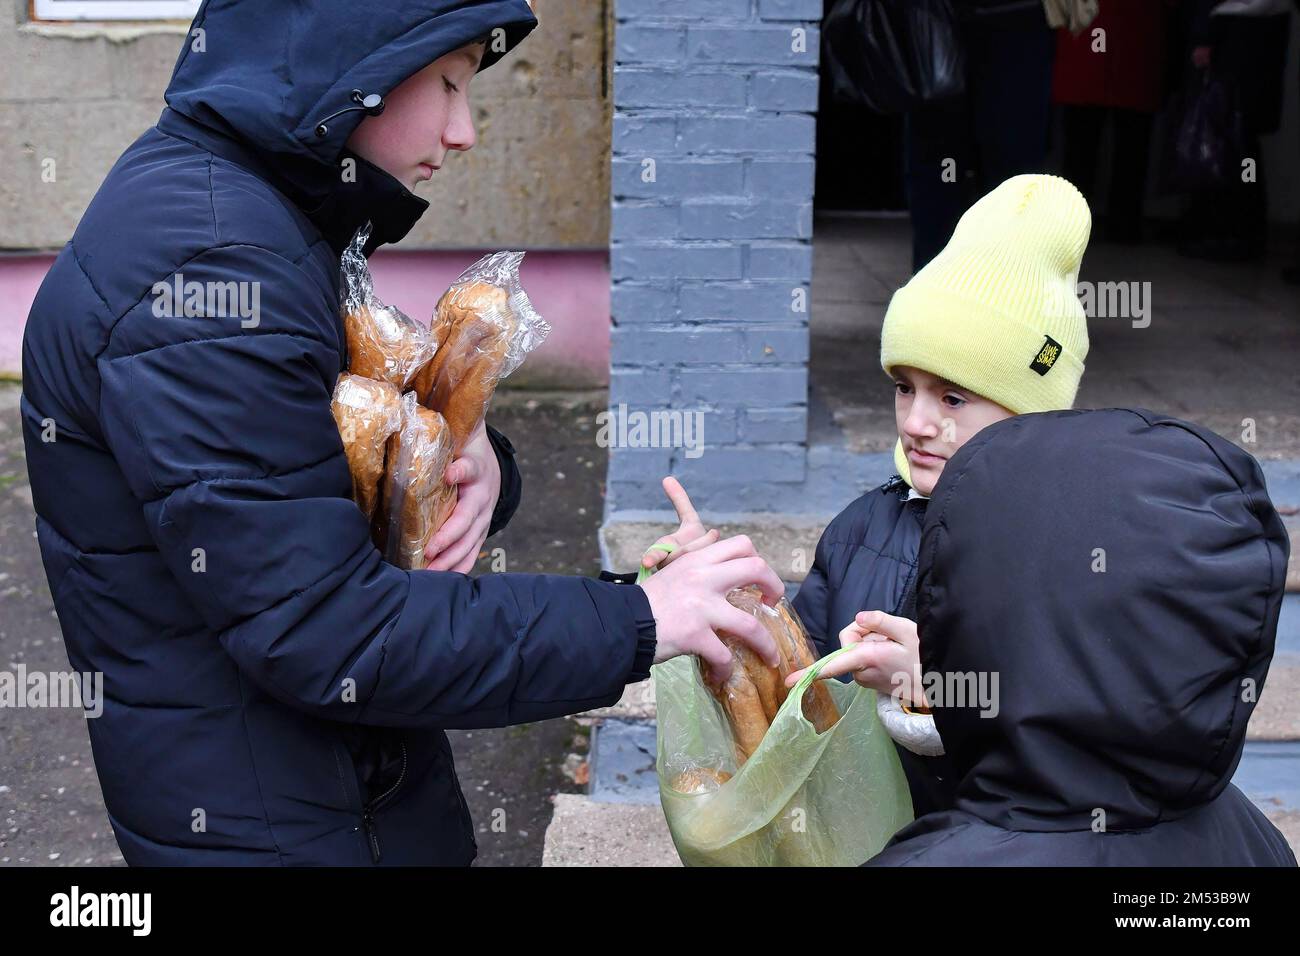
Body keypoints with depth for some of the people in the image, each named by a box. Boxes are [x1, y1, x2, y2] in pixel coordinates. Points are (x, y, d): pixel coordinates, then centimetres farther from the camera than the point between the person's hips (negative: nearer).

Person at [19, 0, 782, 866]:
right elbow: (325, 633, -27)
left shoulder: (261, 219, 6)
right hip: (271, 827, -9)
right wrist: (634, 623, -22)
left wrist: (476, 467, -11)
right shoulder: (206, 265, -26)